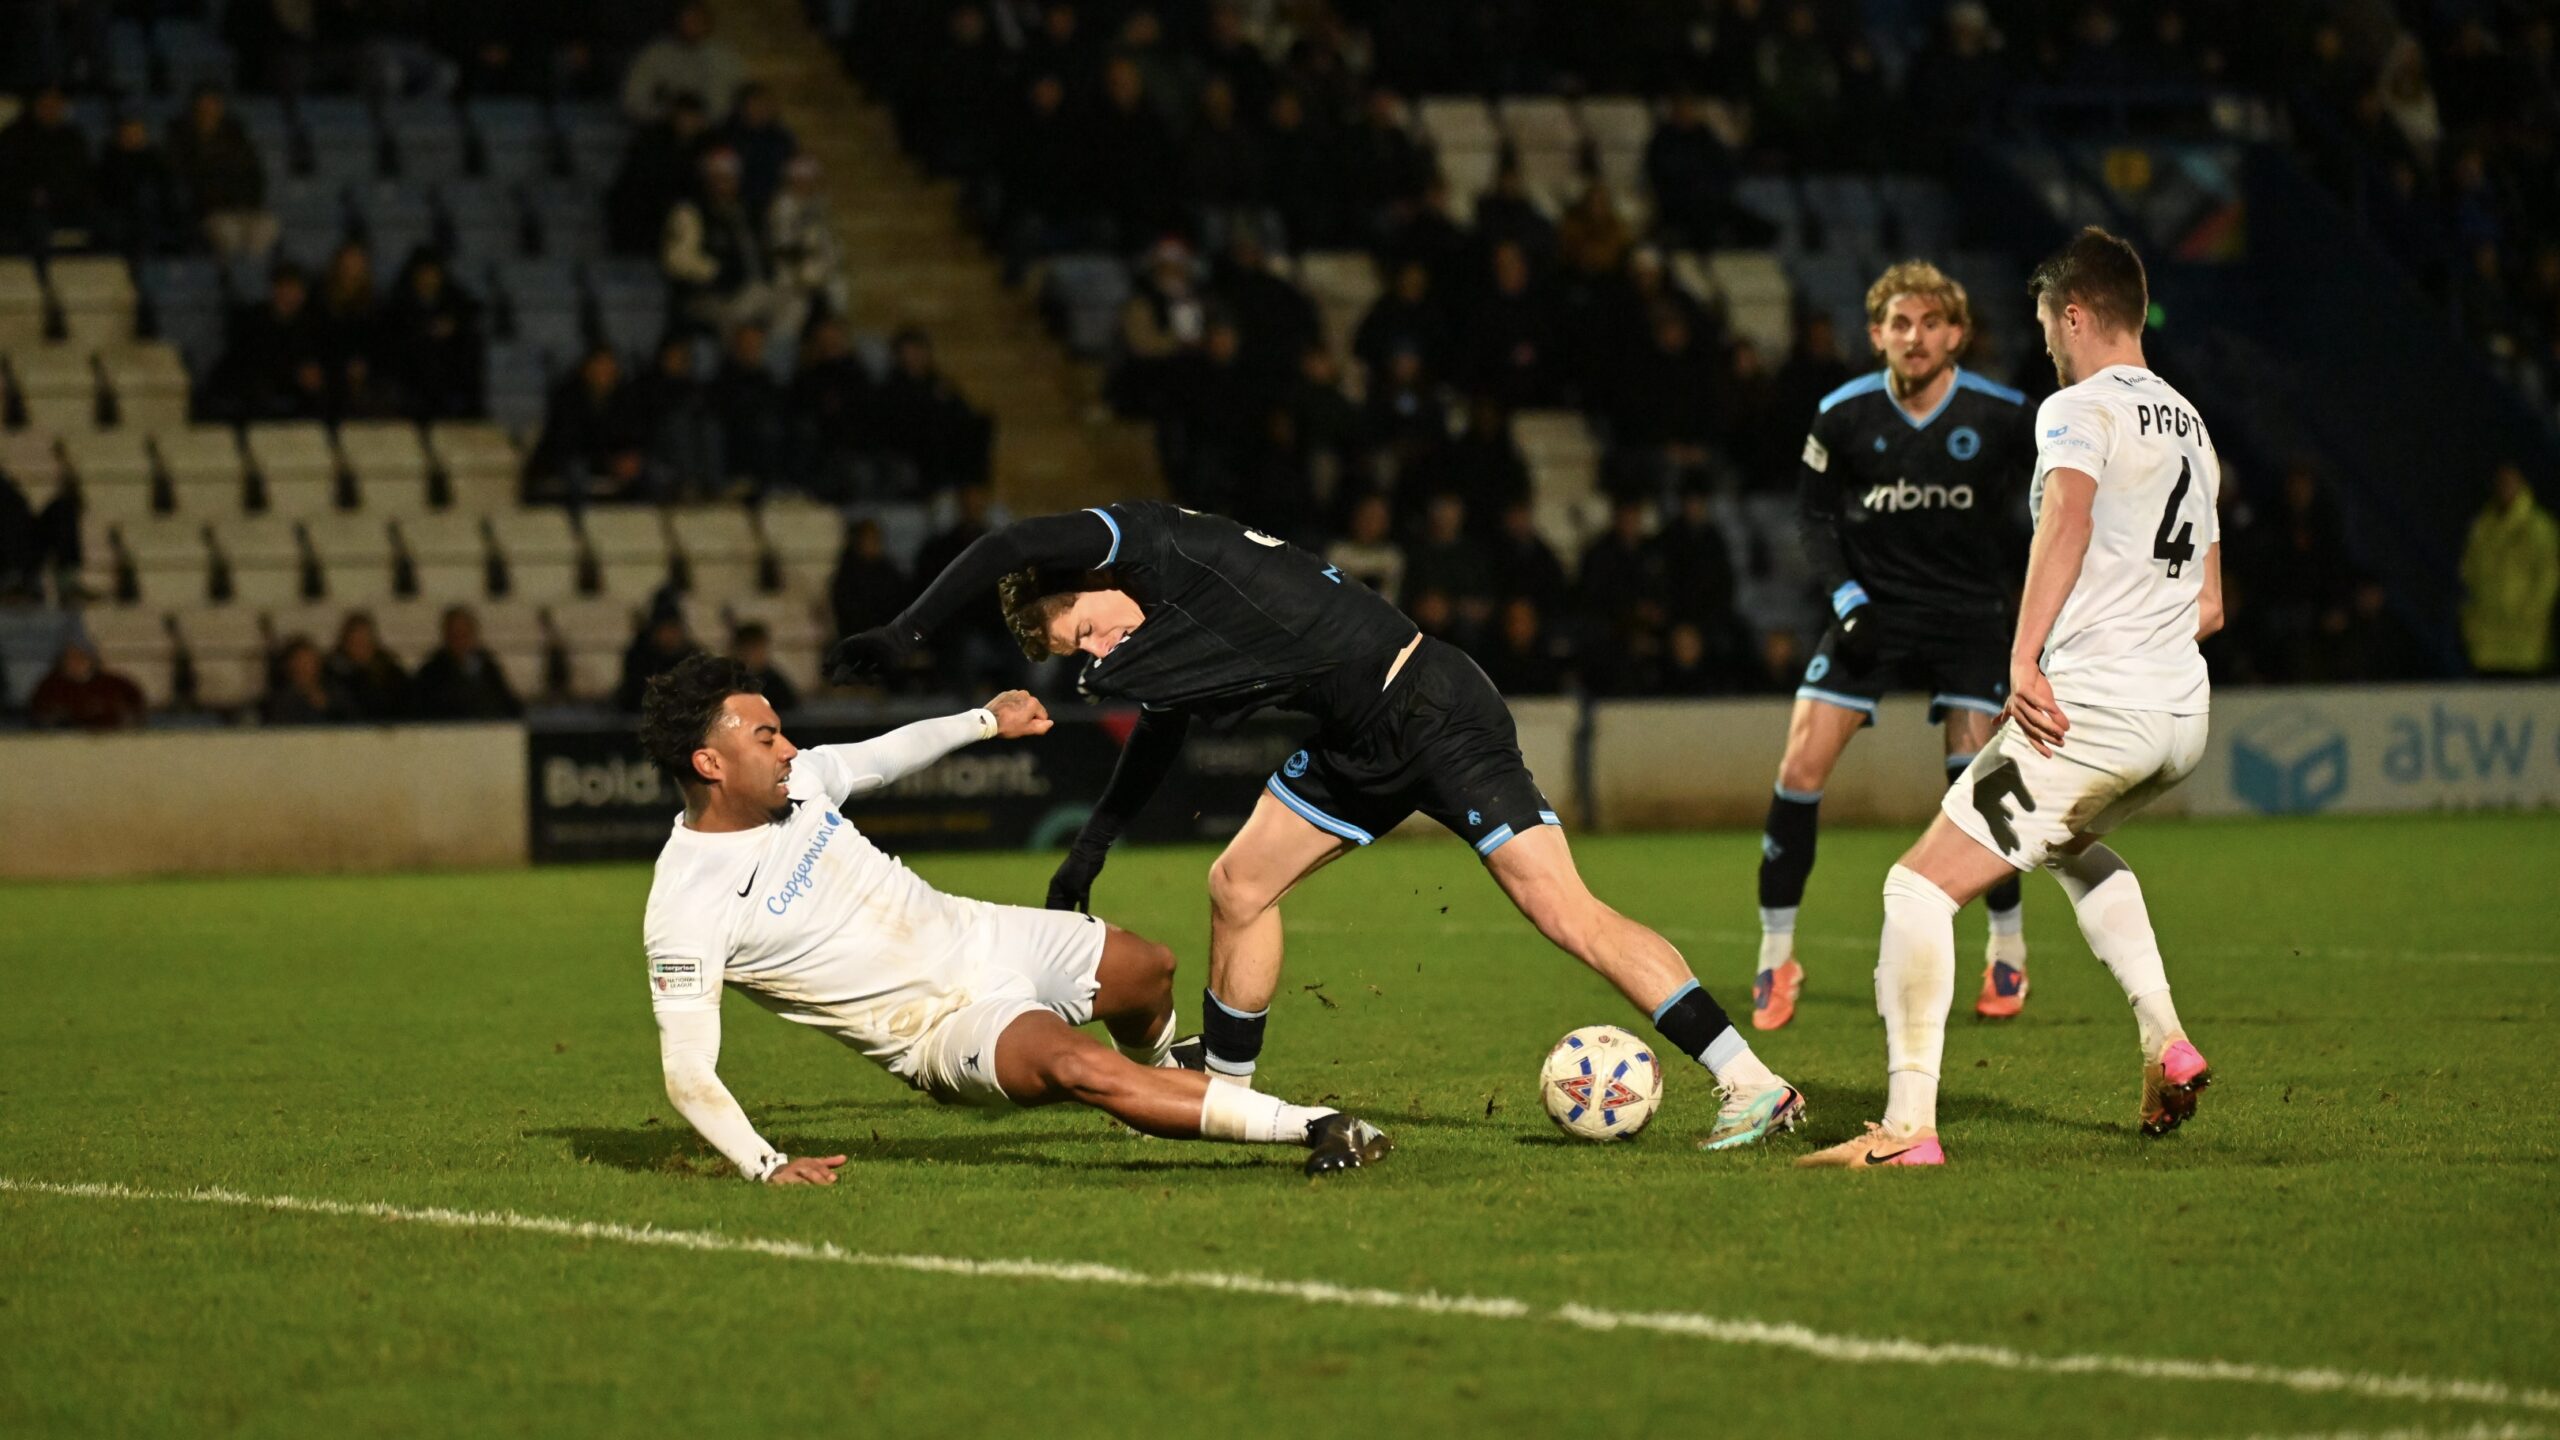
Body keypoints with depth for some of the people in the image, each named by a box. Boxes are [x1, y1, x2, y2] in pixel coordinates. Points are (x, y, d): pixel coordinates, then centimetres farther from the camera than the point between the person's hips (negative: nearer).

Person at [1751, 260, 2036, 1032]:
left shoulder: (2001, 416, -9)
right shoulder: (1843, 415, -7)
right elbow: (1814, 512, 4)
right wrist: (1846, 598, -8)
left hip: (1968, 612, -1)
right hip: (1873, 606, 1)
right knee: (1801, 766, -10)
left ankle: (2008, 949, 13)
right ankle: (1776, 955, 3)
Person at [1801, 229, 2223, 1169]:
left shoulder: (2079, 408, -5)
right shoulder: (2189, 426, 20)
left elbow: (2067, 516, -27)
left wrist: (2026, 662, -33)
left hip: (2093, 706, -9)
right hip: (2185, 716, 9)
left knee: (1923, 883, -7)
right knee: (2072, 845, 38)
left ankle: (1908, 1127, -17)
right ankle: (2165, 1040, 22)